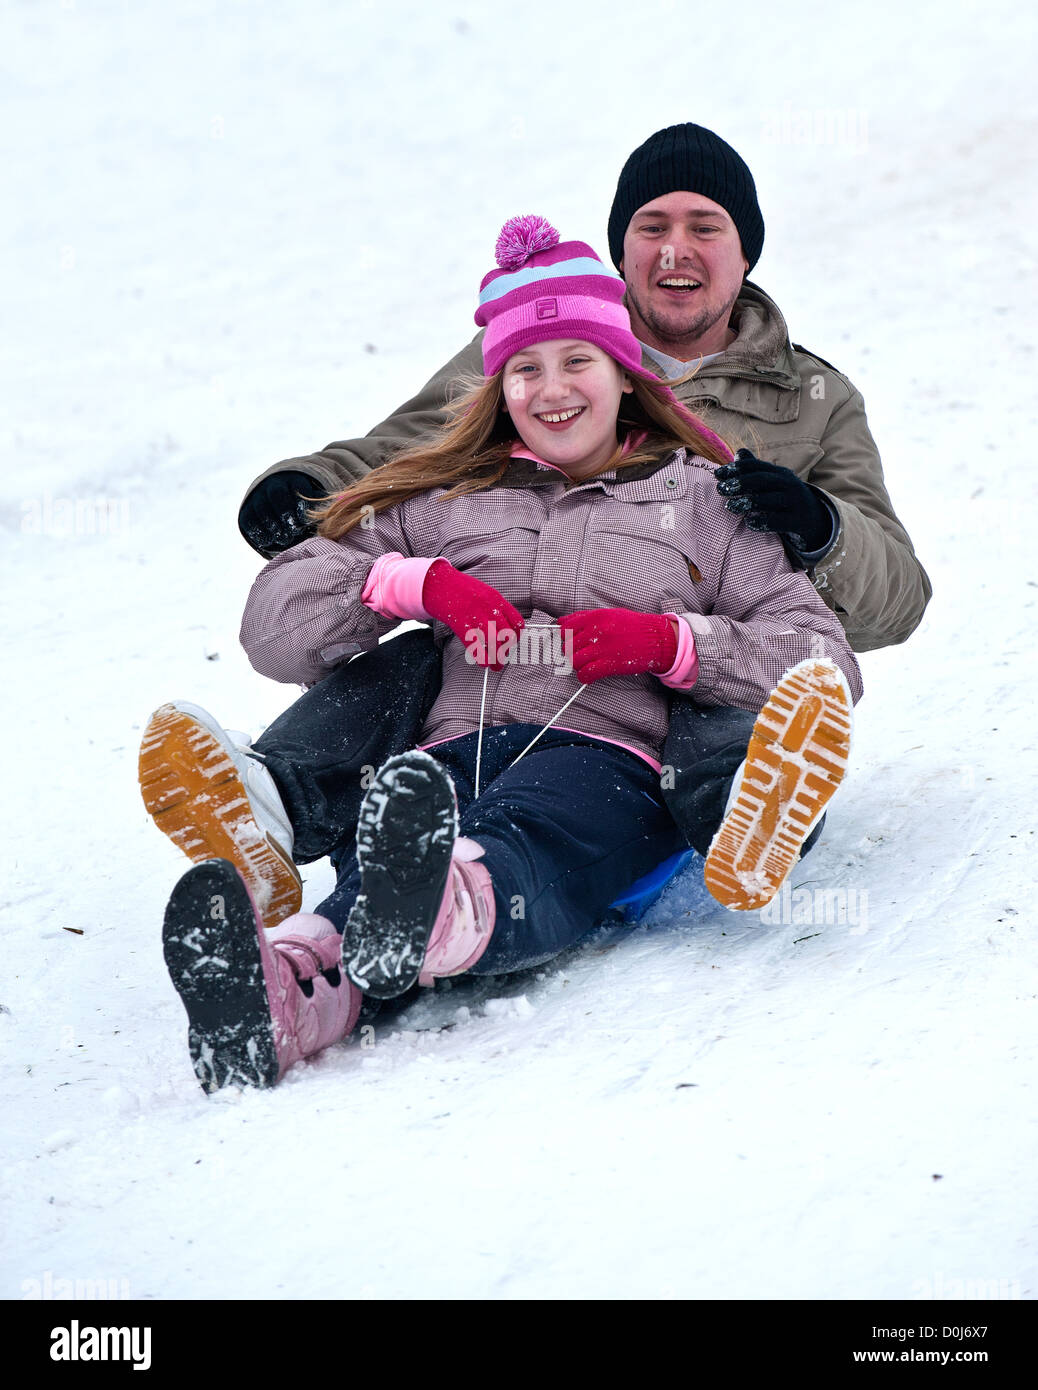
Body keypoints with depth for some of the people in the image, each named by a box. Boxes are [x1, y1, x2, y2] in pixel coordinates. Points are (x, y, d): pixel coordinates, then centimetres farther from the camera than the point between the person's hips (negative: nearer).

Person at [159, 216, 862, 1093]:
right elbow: (274, 620, 23)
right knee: (403, 848, -38)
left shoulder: (701, 501, 25)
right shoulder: (444, 500, 30)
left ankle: (436, 919, -75)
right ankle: (286, 988, -69)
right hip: (455, 748, 2)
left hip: (607, 751, -2)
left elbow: (826, 662, 14)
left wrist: (671, 643, -2)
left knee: (520, 834, -41)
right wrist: (421, 584, 6)